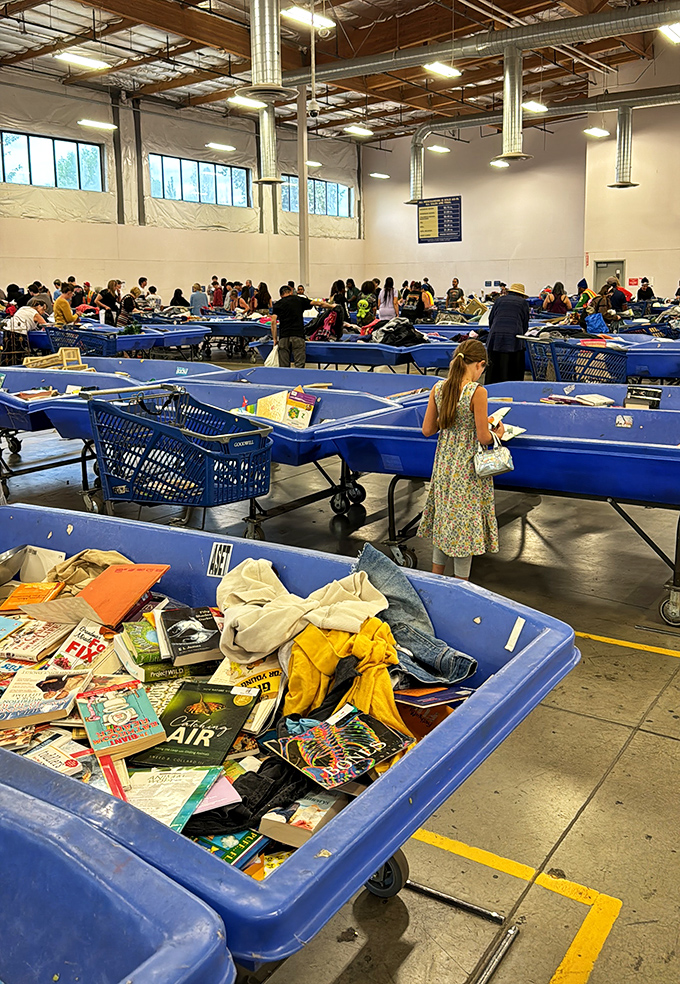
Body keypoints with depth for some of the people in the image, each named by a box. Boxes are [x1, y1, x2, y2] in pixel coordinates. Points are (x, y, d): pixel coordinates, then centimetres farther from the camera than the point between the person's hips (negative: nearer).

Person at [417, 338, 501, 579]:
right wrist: (497, 434, 4)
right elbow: (483, 437, -16)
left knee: (443, 516, 19)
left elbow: (427, 430, 0)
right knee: (465, 520, 7)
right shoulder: (477, 392, -20)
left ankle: (436, 575, 32)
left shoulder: (438, 389, -4)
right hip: (468, 467, -5)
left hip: (444, 463, 5)